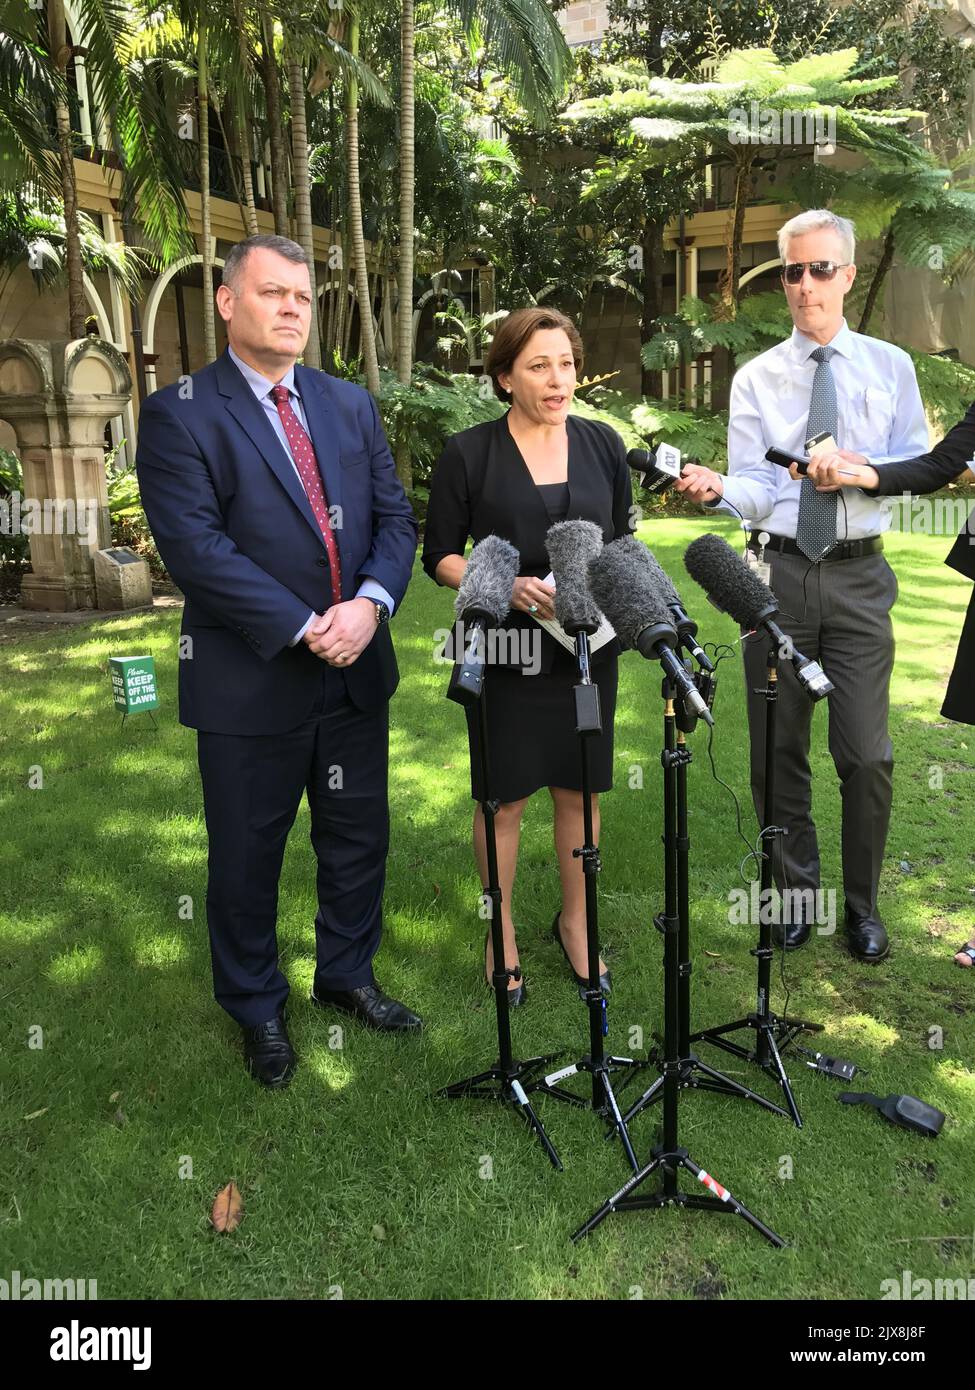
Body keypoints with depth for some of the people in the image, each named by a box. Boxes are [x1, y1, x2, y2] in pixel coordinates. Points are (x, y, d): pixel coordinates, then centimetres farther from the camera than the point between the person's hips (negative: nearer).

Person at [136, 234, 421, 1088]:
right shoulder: (180, 414, -7)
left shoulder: (351, 405, 10)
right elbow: (195, 547, -17)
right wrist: (304, 628, -20)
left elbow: (394, 516, 5)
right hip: (251, 682, -5)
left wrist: (370, 603, -14)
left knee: (359, 838, 17)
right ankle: (257, 1010, 34)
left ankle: (346, 975, 41)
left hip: (356, 669, 5)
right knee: (248, 856, 11)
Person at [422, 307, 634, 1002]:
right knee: (505, 795, 8)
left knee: (580, 788, 12)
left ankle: (575, 921, 33)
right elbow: (440, 556, -2)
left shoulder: (604, 444, 6)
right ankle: (503, 932, 28)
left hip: (587, 645, 3)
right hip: (505, 649, -3)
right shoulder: (468, 454, -5)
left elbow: (624, 541, 13)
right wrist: (506, 584, -18)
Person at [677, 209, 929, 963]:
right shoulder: (756, 378, 6)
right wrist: (719, 489, -25)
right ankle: (797, 892, 27)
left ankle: (863, 906, 20)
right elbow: (756, 490, -2)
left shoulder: (891, 367, 8)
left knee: (868, 754, -2)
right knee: (778, 749, 7)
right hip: (777, 571, 1)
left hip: (858, 576, 0)